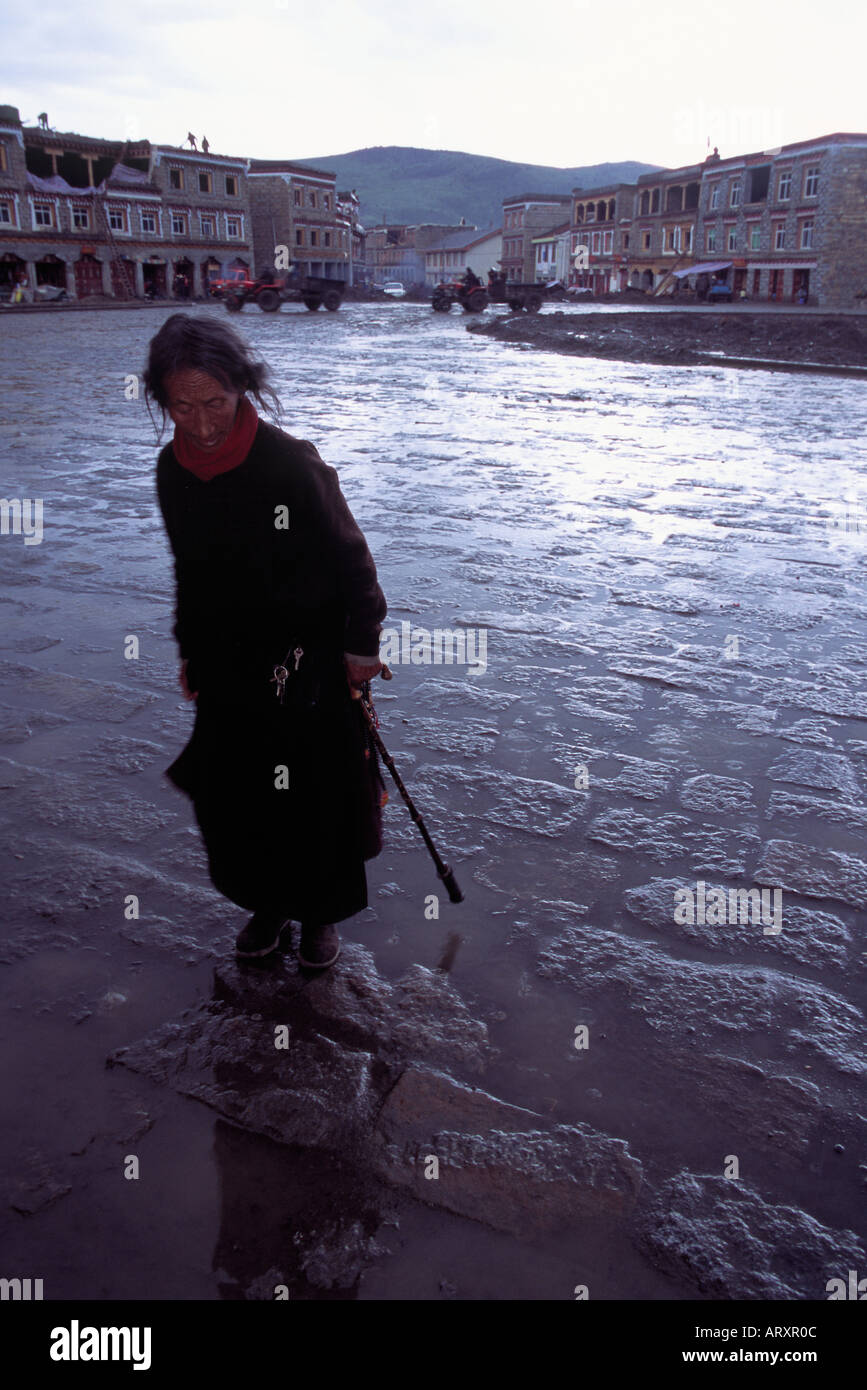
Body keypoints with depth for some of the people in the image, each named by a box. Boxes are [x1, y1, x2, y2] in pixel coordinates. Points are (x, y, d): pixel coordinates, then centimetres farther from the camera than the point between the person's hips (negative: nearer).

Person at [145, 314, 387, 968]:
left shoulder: (290, 461, -21)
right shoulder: (173, 469, -3)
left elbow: (349, 554, -12)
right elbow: (189, 571, 10)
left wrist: (361, 642, -9)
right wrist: (190, 654, 15)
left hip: (308, 657, -5)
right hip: (227, 664, 5)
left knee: (317, 791, 8)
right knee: (237, 796, 14)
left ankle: (321, 913, 32)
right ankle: (268, 904, 39)